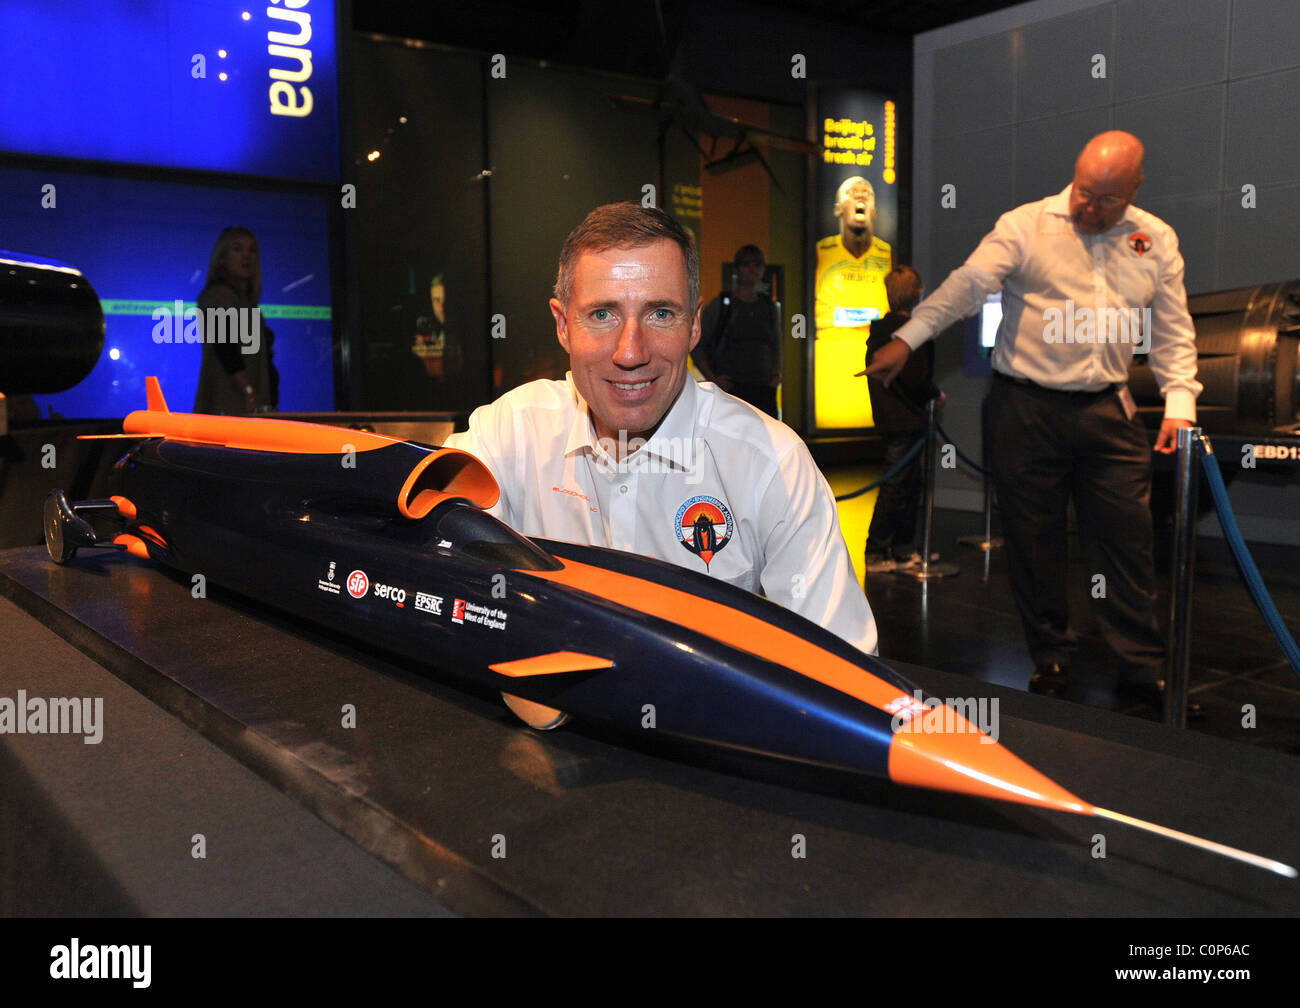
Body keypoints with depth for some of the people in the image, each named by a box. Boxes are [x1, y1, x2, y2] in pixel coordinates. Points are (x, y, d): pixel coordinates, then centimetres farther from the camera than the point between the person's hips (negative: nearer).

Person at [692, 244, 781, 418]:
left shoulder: (769, 307, 14)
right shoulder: (720, 305, 2)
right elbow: (696, 346, 4)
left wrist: (776, 374, 8)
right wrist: (712, 378, -7)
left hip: (763, 390, 4)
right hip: (729, 389, -4)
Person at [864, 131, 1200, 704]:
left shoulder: (1156, 240, 10)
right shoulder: (1025, 226, -2)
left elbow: (1173, 334, 12)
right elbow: (968, 284, -13)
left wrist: (1180, 404, 2)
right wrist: (906, 339, -25)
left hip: (1108, 410, 3)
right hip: (1027, 405, -2)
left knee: (1126, 537, 3)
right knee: (1034, 536, 4)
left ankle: (1143, 667, 15)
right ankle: (1050, 657, 19)